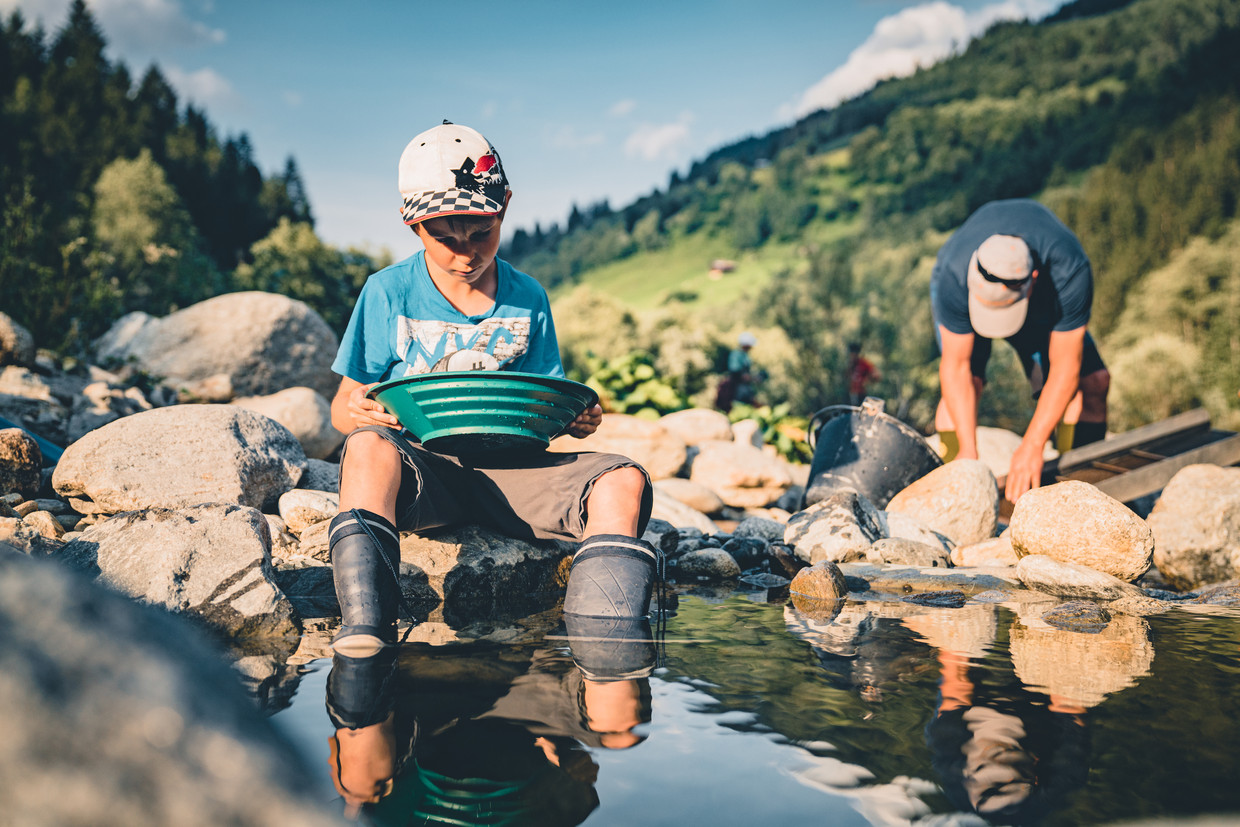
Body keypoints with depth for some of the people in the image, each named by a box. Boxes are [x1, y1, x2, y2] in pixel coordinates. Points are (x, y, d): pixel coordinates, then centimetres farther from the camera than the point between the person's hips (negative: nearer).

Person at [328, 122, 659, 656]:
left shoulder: (527, 298, 11)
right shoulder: (389, 293, 5)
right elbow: (344, 408, 6)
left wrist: (573, 419, -8)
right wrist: (355, 412, -20)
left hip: (507, 468, 3)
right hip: (418, 464, -2)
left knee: (622, 482, -23)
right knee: (369, 447, -38)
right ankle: (362, 637, -45)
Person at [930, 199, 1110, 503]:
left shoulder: (1071, 271, -42)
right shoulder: (955, 275, -42)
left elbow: (1065, 368, -35)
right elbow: (956, 366, -33)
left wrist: (1031, 446, -38)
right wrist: (968, 451, -36)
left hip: (1044, 303, 2)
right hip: (963, 299, -1)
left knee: (1093, 381, -15)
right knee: (967, 383, -26)